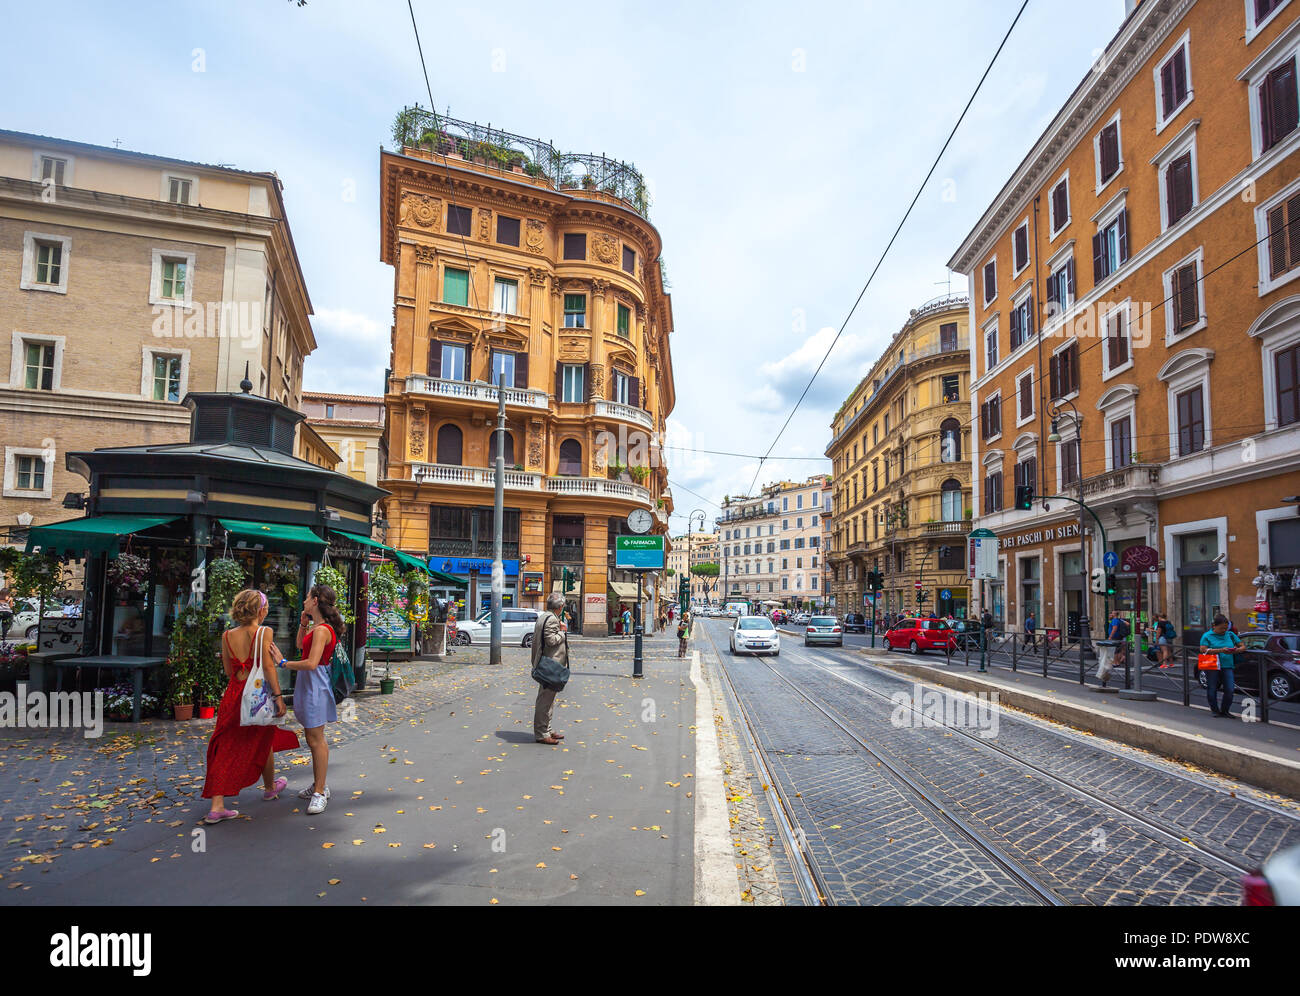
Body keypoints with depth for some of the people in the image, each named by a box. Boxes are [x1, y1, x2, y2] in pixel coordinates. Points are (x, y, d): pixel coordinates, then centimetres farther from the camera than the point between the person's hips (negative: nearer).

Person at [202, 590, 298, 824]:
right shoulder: (264, 632, -12)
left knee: (226, 747, 7)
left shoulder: (227, 635, 3)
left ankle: (216, 806, 1)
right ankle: (270, 787, 38)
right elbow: (268, 666, -17)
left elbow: (228, 670, 9)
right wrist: (278, 695, -15)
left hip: (233, 694, 4)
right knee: (264, 741, 17)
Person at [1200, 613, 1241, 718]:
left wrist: (1236, 650, -7)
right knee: (1212, 690, 4)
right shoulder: (1207, 636, -1)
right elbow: (1203, 650, -13)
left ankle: (1225, 710, 12)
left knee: (1229, 690, -5)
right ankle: (1215, 710, 19)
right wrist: (1221, 650, -21)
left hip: (1227, 666, 3)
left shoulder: (1230, 635, 13)